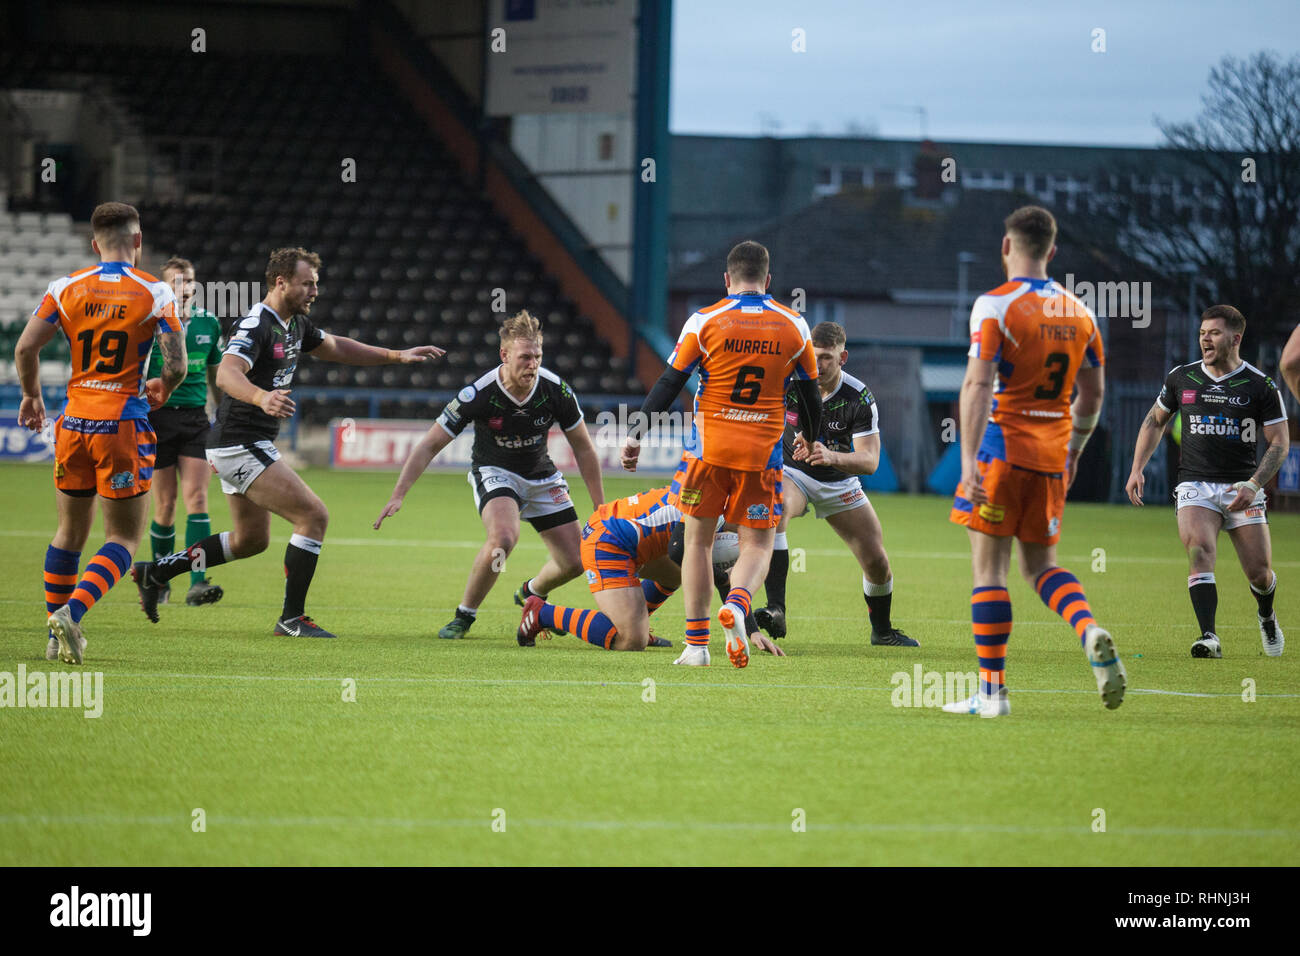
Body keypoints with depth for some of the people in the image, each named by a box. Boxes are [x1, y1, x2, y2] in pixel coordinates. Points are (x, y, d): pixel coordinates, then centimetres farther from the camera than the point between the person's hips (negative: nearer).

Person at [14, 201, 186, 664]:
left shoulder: (66, 288, 2)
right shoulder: (154, 293, -6)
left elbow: (25, 349, -1)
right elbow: (177, 366, -9)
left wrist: (32, 395, 16)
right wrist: (162, 389, 13)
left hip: (74, 423, 4)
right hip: (124, 425, -4)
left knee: (70, 532, 16)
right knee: (124, 537, 2)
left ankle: (57, 633, 18)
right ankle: (71, 613, -18)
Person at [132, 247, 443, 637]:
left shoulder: (295, 324, 10)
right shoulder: (257, 325, -20)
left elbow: (334, 348, 27)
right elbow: (226, 374, -36)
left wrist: (398, 356, 22)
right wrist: (261, 397, -57)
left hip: (243, 447, 11)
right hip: (242, 446, -11)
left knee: (251, 540, 20)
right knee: (314, 516, -13)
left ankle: (155, 571, 26)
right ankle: (292, 617, -8)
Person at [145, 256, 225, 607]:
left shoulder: (209, 323, 7)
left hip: (195, 417, 2)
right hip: (157, 416, -2)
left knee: (196, 496, -12)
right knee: (166, 505, 0)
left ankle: (198, 583, -19)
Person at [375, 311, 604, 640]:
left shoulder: (556, 390, -19)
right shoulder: (479, 394, -28)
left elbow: (583, 449, -4)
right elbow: (429, 445, -20)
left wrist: (601, 507, -2)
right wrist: (398, 496, -27)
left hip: (541, 475, 4)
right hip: (494, 473, -4)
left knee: (574, 562, -1)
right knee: (503, 538, -34)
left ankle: (530, 593, 35)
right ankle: (464, 615, -14)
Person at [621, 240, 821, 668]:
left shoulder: (704, 321, -2)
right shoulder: (794, 327, 4)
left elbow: (670, 383, -1)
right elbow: (810, 394, 12)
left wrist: (636, 433, 7)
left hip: (709, 447, -1)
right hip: (762, 452, 1)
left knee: (698, 540, 11)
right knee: (757, 546, 7)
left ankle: (696, 642, 5)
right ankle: (737, 603, -25)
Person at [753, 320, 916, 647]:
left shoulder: (859, 398, -21)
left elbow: (870, 460, -27)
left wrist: (831, 456, -45)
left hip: (839, 482, 1)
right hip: (792, 472, -1)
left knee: (876, 560, -2)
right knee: (774, 513, -36)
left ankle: (882, 631, 27)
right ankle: (776, 610, -40)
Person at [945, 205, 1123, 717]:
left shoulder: (996, 305, -9)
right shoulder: (1078, 311, 9)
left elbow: (978, 386, -18)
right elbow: (1092, 393, 15)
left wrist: (969, 461, -21)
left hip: (1002, 448, -5)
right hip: (1051, 455, 5)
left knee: (989, 567, 1)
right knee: (1041, 564, 15)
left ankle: (991, 690, 0)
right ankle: (1091, 632, -13)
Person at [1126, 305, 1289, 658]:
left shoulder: (1260, 386, -4)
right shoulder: (1182, 378, 4)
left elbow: (1279, 441, -3)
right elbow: (1155, 421, 19)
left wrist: (1253, 485, -17)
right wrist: (1137, 469, 8)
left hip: (1242, 487, -1)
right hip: (1195, 485, 1)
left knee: (1259, 573, -1)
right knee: (1199, 551, -25)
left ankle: (1266, 616, 35)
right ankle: (1209, 637, -29)